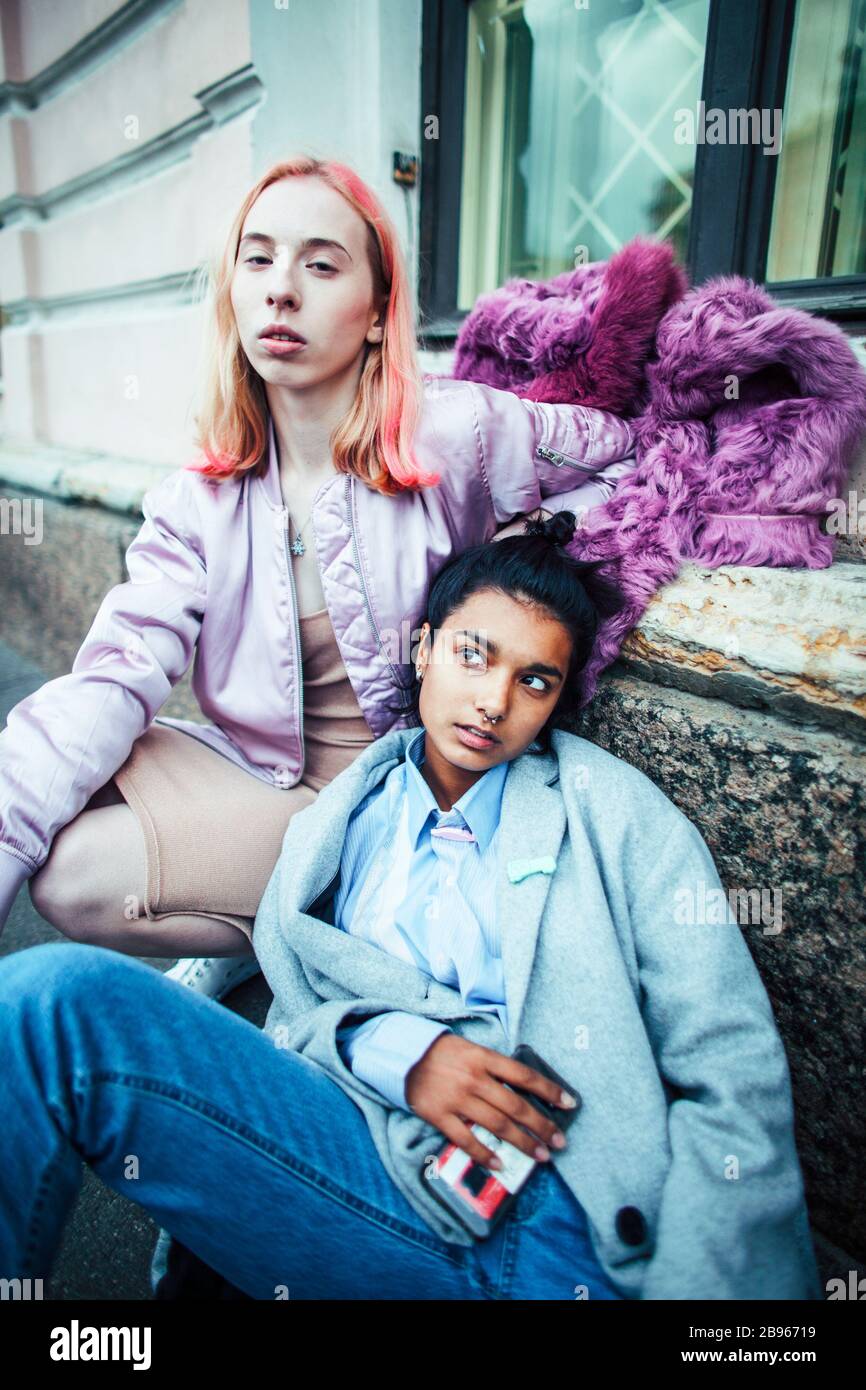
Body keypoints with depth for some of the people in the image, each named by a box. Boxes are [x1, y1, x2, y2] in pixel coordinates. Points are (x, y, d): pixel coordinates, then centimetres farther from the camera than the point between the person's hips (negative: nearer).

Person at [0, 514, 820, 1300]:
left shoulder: (615, 811, 6)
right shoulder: (338, 823, 15)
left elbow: (735, 1085, 1)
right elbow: (290, 998, 9)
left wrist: (690, 1284, -12)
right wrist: (391, 1048, -12)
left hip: (568, 1231, -2)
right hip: (377, 1173, 3)